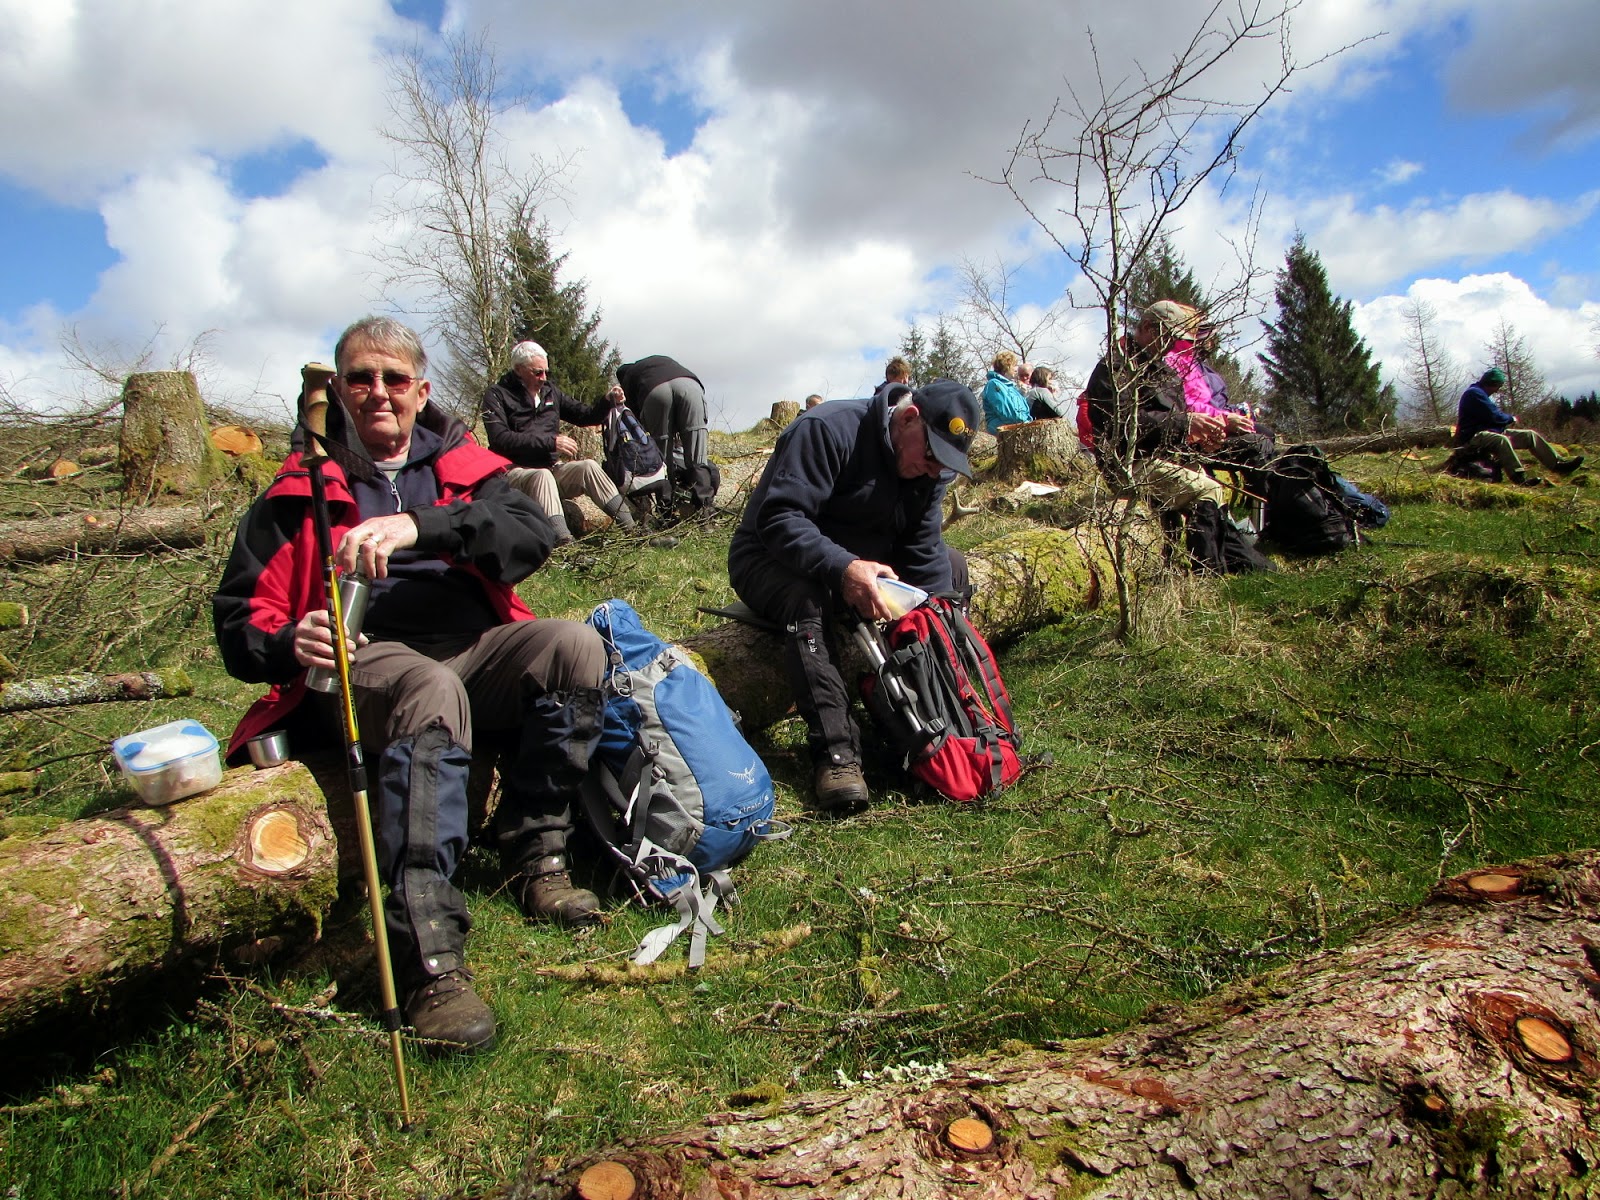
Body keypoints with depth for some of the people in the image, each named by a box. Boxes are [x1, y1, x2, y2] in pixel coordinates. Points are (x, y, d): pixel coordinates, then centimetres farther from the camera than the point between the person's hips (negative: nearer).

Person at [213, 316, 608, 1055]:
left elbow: (531, 535, -4)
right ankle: (429, 958, -41)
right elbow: (238, 620, 9)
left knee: (574, 645, -27)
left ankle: (533, 856, -16)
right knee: (430, 694, -38)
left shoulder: (461, 467, 19)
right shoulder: (301, 490, 16)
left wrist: (419, 525, -22)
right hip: (365, 660, -2)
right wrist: (290, 644, -16)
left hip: (476, 647, 3)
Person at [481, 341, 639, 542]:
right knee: (543, 476, -36)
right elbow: (501, 439, -18)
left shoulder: (549, 391, 14)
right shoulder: (497, 395, -4)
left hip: (552, 467, 6)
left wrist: (607, 401, -1)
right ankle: (564, 542, -52)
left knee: (588, 467, -19)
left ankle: (630, 527, -26)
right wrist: (551, 441, -22)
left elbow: (584, 415, 20)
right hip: (515, 471, -5)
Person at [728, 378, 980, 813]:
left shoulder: (930, 468, -2)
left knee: (951, 566, -3)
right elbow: (778, 518, -34)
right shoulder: (828, 430, -26)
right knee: (808, 597, -39)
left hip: (862, 558, 7)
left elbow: (923, 549, -5)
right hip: (773, 558, -7)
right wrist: (842, 568, -47)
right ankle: (835, 752, -41)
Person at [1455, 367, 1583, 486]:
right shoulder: (1474, 393, -14)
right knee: (1501, 440, -41)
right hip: (1473, 436, -12)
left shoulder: (1480, 393, 21)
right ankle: (1520, 478, -47)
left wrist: (1508, 418, 2)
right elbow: (1494, 416, -19)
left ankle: (1558, 464, 2)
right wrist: (1511, 418, 0)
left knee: (1530, 435, 6)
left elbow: (1494, 413, 23)